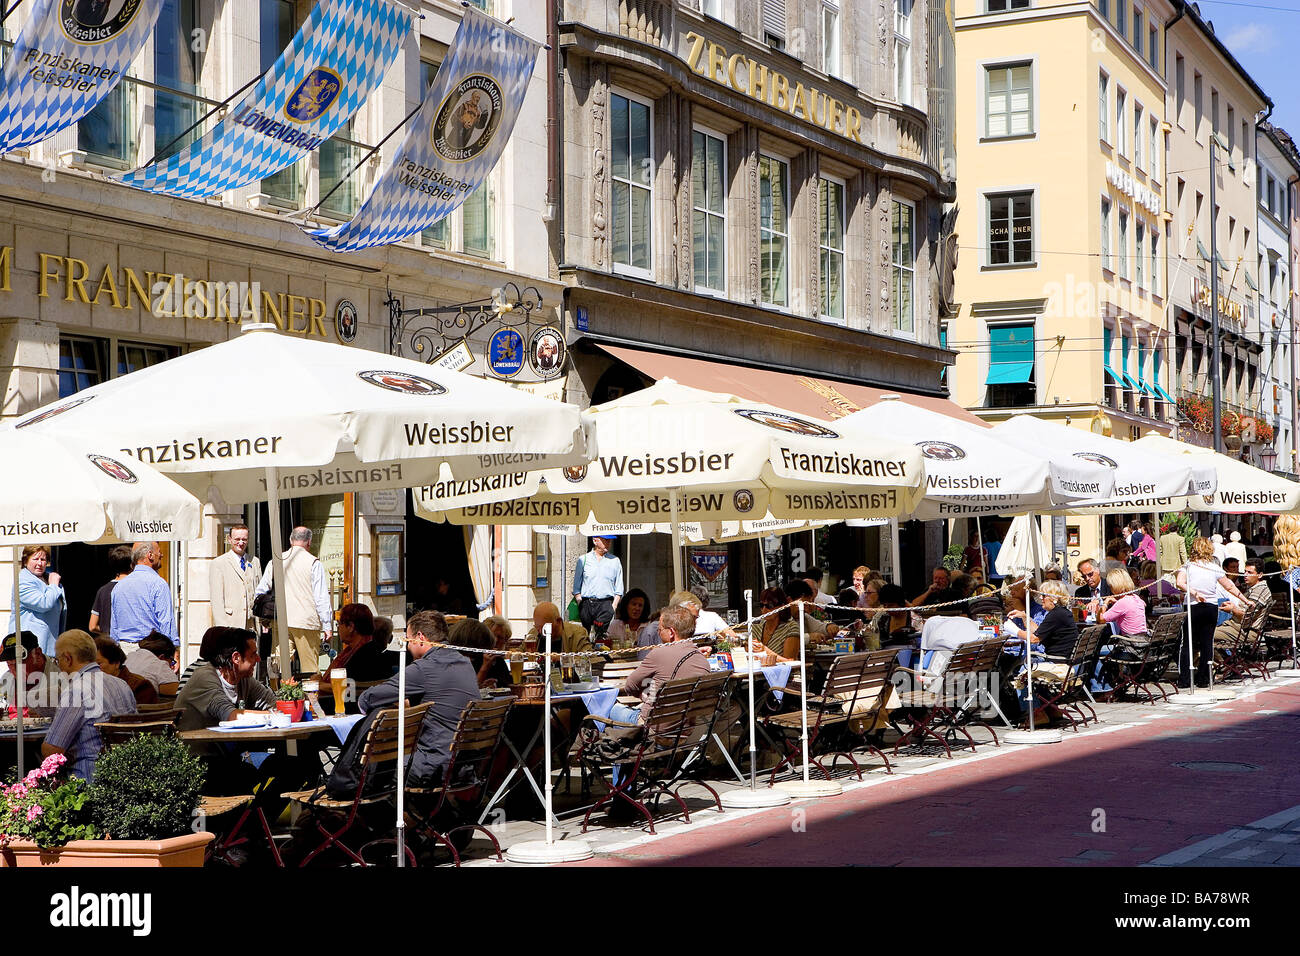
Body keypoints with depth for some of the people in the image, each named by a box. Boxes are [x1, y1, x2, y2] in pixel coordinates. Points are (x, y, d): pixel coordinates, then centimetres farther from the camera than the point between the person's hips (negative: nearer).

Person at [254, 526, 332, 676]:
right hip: (306, 623, -3)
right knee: (309, 668, 1)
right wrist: (327, 626, -1)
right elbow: (322, 597, -5)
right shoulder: (313, 563, -3)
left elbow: (260, 592, 14)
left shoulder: (275, 562, 10)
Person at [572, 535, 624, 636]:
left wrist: (613, 606, -3)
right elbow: (576, 587, 10)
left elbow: (619, 590, 9)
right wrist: (580, 604, -2)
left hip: (606, 603, -1)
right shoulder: (583, 560, 10)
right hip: (586, 603, 1)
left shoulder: (614, 561, 12)